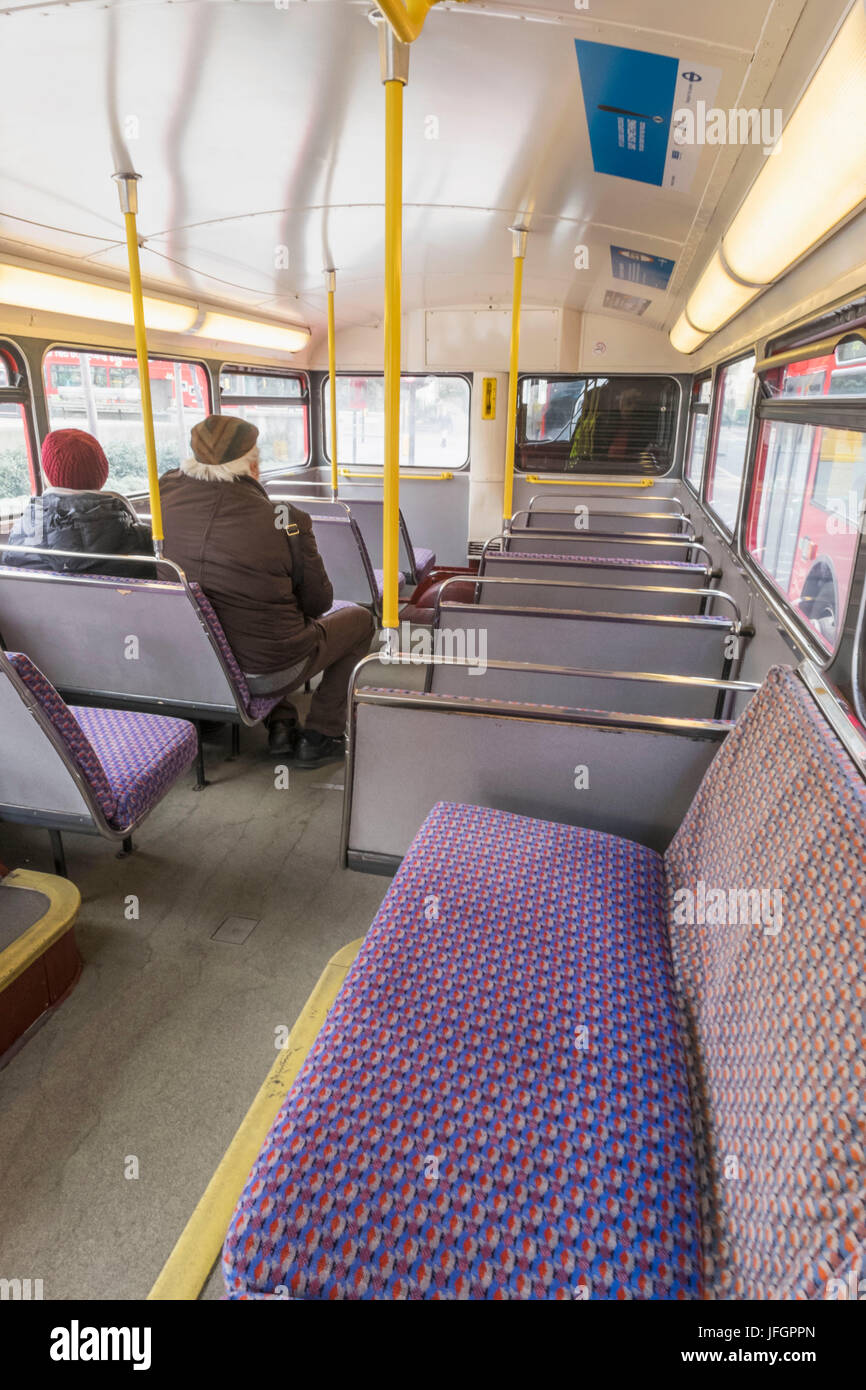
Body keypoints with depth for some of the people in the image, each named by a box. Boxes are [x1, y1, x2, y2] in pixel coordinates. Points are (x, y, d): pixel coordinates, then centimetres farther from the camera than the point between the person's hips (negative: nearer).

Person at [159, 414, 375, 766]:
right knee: (360, 619, 19)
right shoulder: (287, 521, -21)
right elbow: (318, 602, -6)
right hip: (269, 673, -5)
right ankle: (318, 737, 17)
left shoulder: (166, 496, -8)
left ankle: (280, 725, 29)